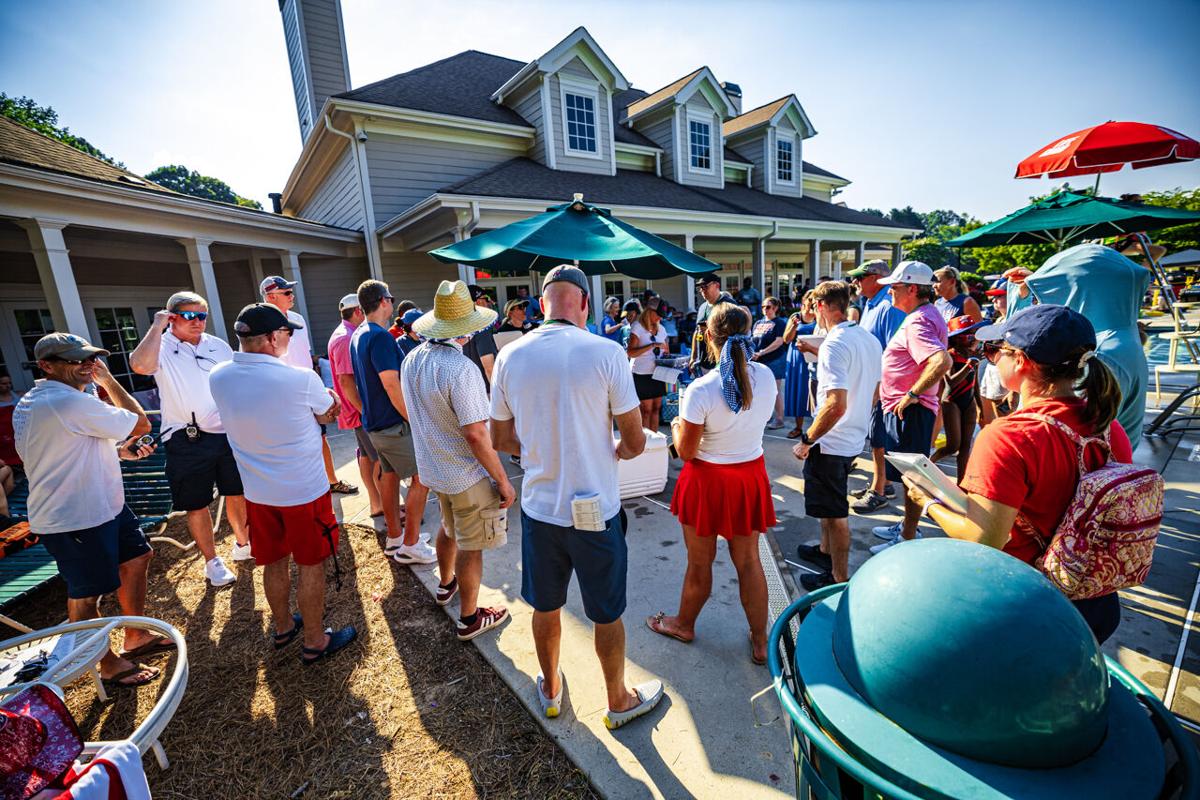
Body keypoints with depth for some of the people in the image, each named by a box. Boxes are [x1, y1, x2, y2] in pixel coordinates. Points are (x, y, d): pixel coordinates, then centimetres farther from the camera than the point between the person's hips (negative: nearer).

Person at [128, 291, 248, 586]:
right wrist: (157, 326, -20)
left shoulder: (219, 346, 7)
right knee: (197, 505, 8)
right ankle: (212, 561, 26)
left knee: (237, 493, 17)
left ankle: (243, 544, 38)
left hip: (228, 434, 4)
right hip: (187, 441, -3)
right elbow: (140, 365, -31)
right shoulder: (162, 348, -6)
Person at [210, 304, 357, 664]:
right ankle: (315, 641, 26)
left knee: (274, 562, 22)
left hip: (257, 492, 6)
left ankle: (283, 627, 43)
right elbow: (329, 414, -5)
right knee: (310, 565, 11)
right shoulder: (301, 379, -23)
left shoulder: (218, 377, -6)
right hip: (304, 491, -5)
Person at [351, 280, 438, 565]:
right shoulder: (381, 337, -20)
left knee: (389, 475, 17)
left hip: (373, 422, 10)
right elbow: (392, 386, -24)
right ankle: (410, 545, 6)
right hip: (393, 423, -10)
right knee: (421, 478, -1)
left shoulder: (358, 335, 11)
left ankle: (394, 536, 28)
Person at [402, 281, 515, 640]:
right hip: (468, 474, -8)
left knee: (449, 528, 30)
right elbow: (476, 435, -28)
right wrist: (503, 480, -20)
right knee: (471, 546, 9)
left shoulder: (411, 361, 0)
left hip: (433, 467, 8)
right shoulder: (460, 368, -27)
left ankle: (446, 585, 52)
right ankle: (469, 618, 27)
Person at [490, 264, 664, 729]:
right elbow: (636, 440, -12)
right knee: (607, 615, 19)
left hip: (539, 507, 3)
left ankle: (550, 690, 49)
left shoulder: (510, 357, -6)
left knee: (545, 608, 24)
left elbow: (501, 440, 3)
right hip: (595, 509, -3)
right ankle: (619, 701, 42)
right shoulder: (605, 353, -17)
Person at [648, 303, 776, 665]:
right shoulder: (766, 376, -10)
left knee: (699, 561, 16)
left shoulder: (700, 390, -26)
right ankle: (760, 642, 35)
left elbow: (685, 452, -16)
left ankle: (684, 625, 42)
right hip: (751, 475, 5)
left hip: (708, 479, -4)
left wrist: (676, 425, 3)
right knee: (749, 560, 19)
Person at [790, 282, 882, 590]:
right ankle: (826, 551, 45)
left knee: (834, 512, 6)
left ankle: (840, 579, 22)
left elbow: (836, 405, -31)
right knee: (830, 504, 26)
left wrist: (806, 441, -22)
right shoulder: (870, 339, 6)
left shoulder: (835, 344, -23)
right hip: (854, 438, 9)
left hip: (831, 442, -9)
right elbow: (874, 395, 15)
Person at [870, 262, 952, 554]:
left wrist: (912, 394, -28)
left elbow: (942, 361, -36)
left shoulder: (918, 322, -20)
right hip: (904, 410, 11)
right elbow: (935, 360, 24)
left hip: (909, 410, -11)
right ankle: (907, 527, 36)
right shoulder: (926, 315, 14)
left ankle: (907, 540, 13)